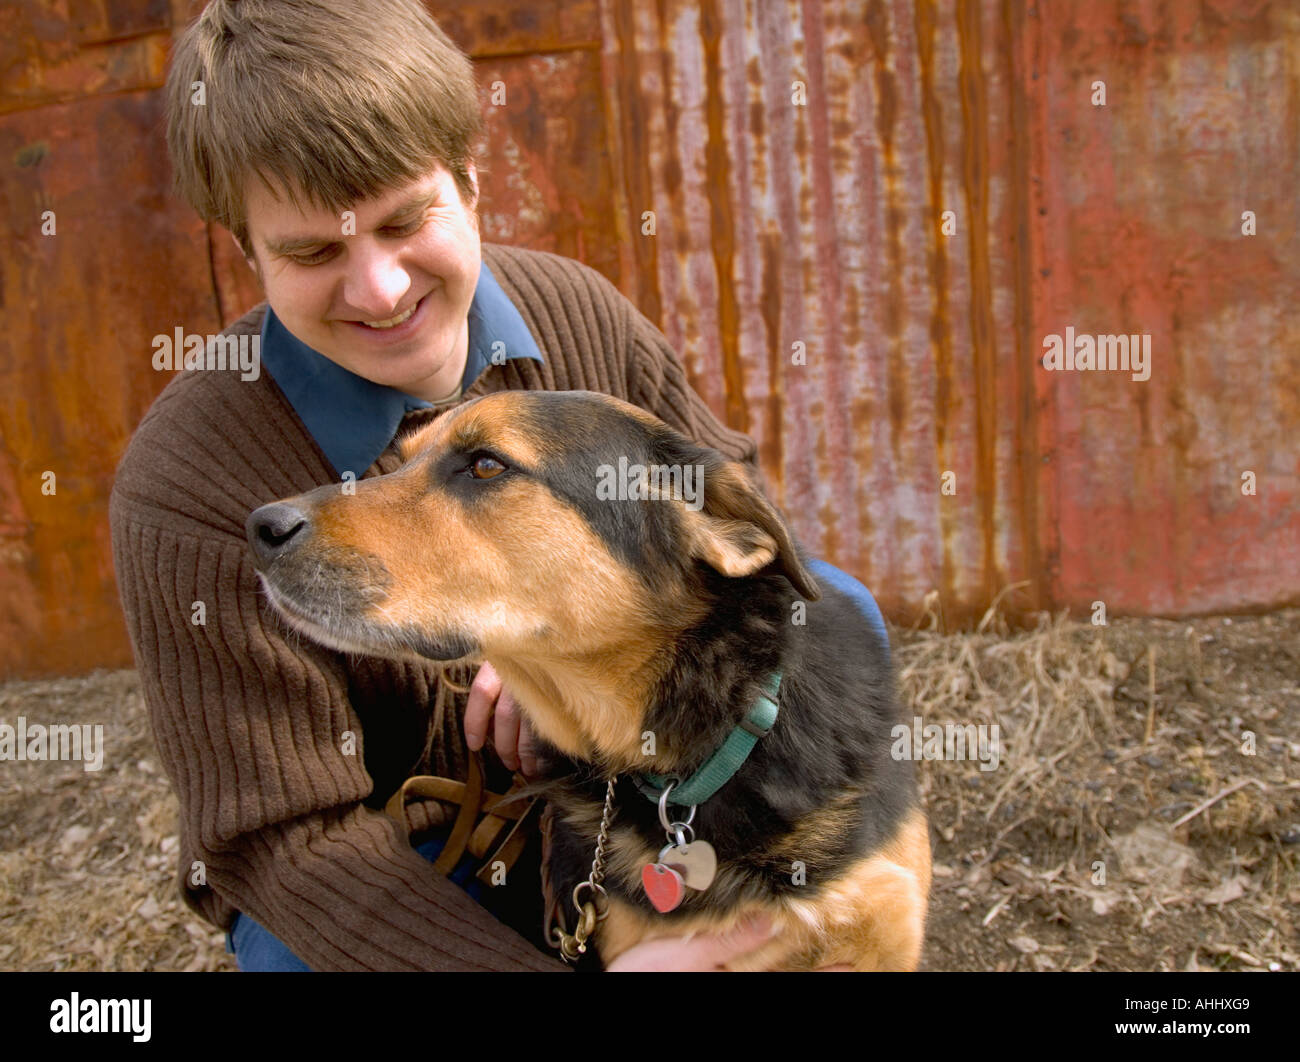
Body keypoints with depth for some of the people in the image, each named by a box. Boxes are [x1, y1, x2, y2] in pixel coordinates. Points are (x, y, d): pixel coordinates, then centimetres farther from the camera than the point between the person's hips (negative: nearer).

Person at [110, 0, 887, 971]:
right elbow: (292, 837, -24)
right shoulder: (187, 495, -26)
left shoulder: (576, 310, -13)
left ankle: (781, 932, 11)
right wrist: (537, 966, -37)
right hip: (388, 864, -3)